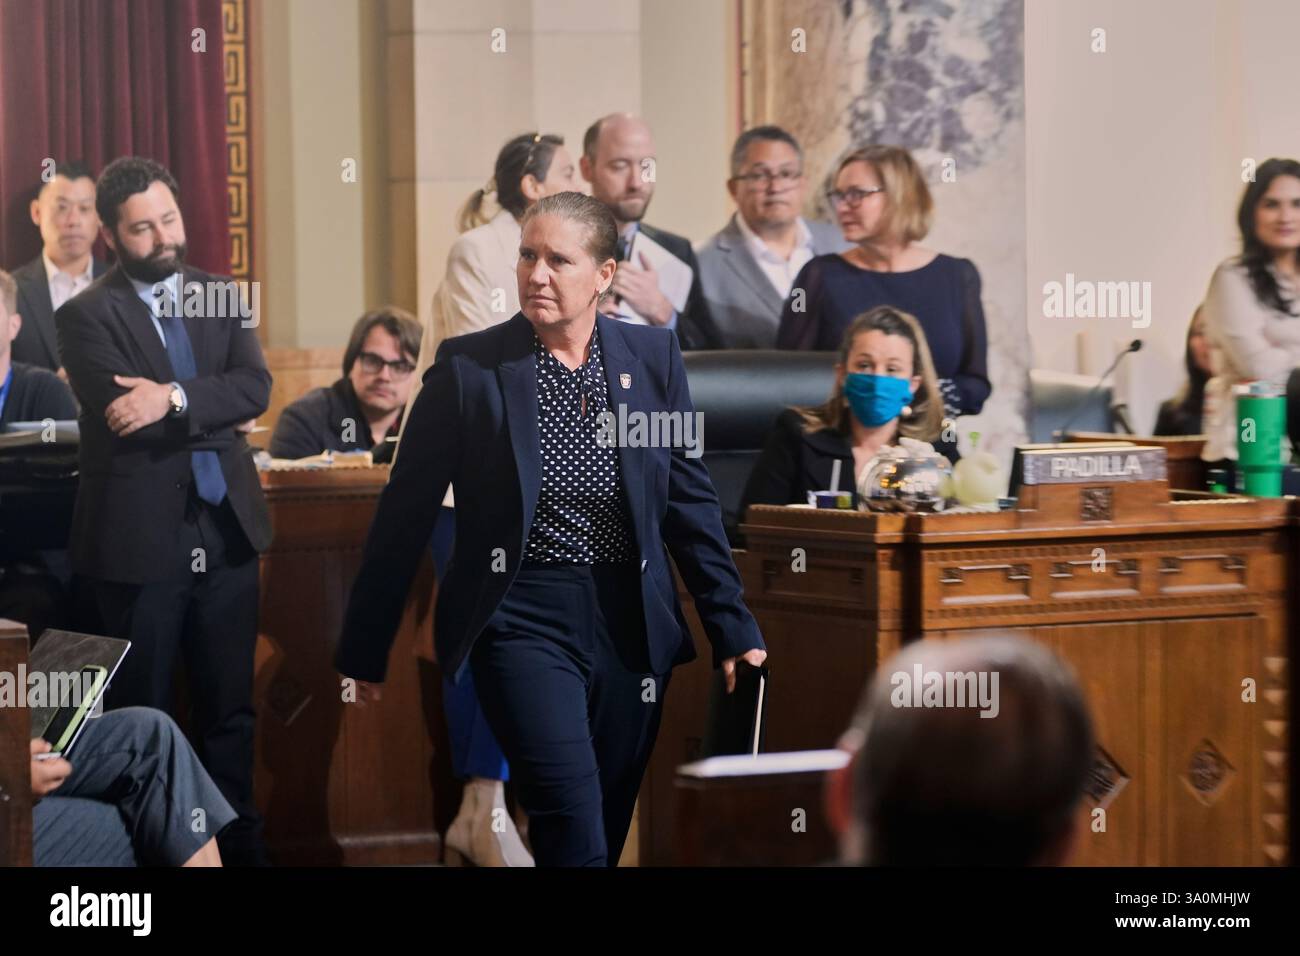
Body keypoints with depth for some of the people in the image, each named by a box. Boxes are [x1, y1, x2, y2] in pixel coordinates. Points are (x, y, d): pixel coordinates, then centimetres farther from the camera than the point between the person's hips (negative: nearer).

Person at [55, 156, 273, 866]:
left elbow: (255, 387, -5)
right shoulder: (86, 316, -5)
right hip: (140, 538, -4)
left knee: (229, 706, 11)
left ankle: (239, 843, 20)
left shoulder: (221, 297, 8)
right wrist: (217, 415, -10)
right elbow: (123, 416, -17)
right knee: (141, 713, 7)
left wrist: (177, 399, -21)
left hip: (226, 532, 4)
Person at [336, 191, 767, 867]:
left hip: (631, 626, 4)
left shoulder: (653, 358, 4)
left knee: (610, 830, 10)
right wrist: (365, 651, 0)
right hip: (523, 621, -4)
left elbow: (689, 502, 8)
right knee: (574, 831, -17)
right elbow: (405, 514, -1)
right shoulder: (468, 366, -5)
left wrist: (732, 629, 5)